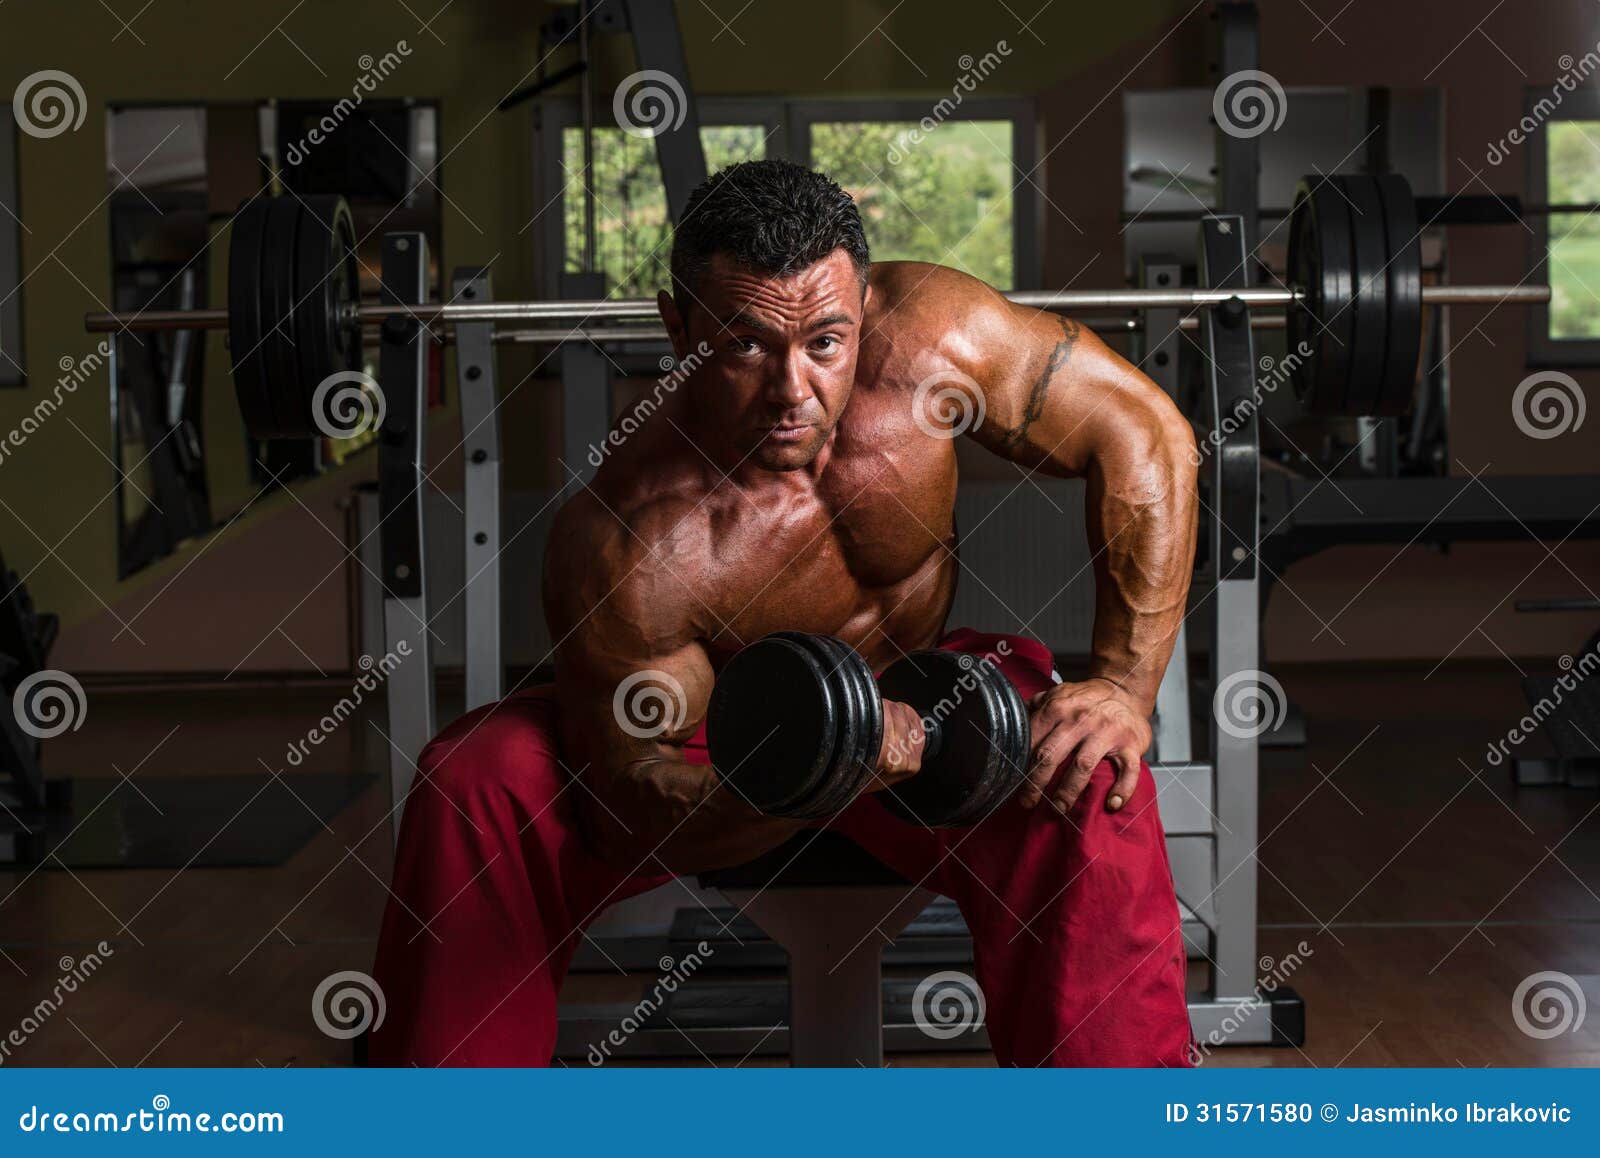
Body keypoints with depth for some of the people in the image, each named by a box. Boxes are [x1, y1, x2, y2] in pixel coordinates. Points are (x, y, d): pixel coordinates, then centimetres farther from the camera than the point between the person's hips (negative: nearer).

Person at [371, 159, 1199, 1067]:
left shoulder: (925, 336, -28)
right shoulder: (622, 544, -34)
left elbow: (1146, 432, -16)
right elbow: (633, 808, -24)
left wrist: (1123, 687, -24)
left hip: (913, 693, 1)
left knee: (1088, 789, -31)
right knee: (471, 786, -25)